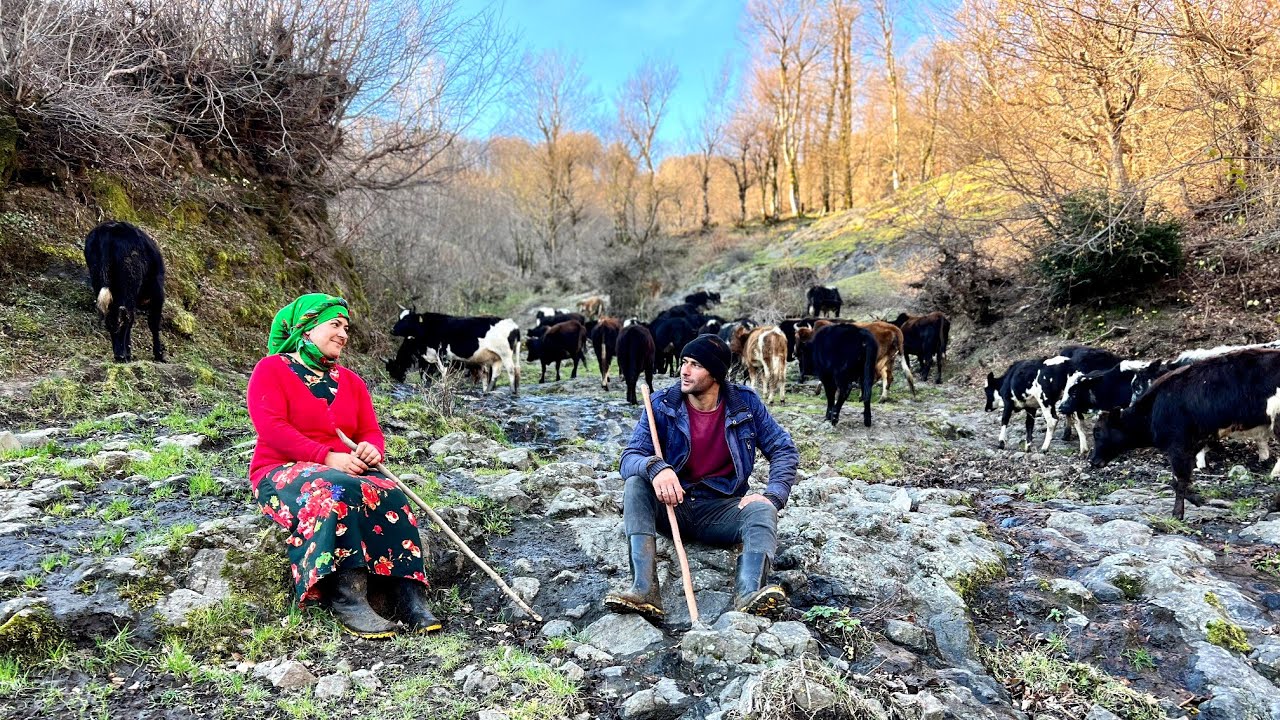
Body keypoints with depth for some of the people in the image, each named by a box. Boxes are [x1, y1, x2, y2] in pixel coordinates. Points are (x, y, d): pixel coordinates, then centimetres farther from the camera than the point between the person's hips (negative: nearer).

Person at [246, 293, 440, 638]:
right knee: (336, 493, -38)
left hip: (347, 472, 5)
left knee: (389, 495, -29)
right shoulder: (271, 369, 2)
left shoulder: (350, 381, 19)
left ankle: (406, 595, -36)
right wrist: (328, 457, -23)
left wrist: (371, 449, -14)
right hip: (283, 473, -4)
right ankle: (347, 597, -40)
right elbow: (271, 428, -12)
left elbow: (371, 432, 13)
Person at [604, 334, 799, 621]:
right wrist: (655, 468, -39)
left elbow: (784, 450, 1)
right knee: (636, 484, -28)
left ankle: (749, 595, -54)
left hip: (721, 509, 0)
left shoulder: (745, 402, -3)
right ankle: (644, 590, -40)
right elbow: (629, 458, -15)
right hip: (673, 506, 0)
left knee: (762, 510, -29)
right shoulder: (663, 405, -6)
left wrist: (773, 495, -18)